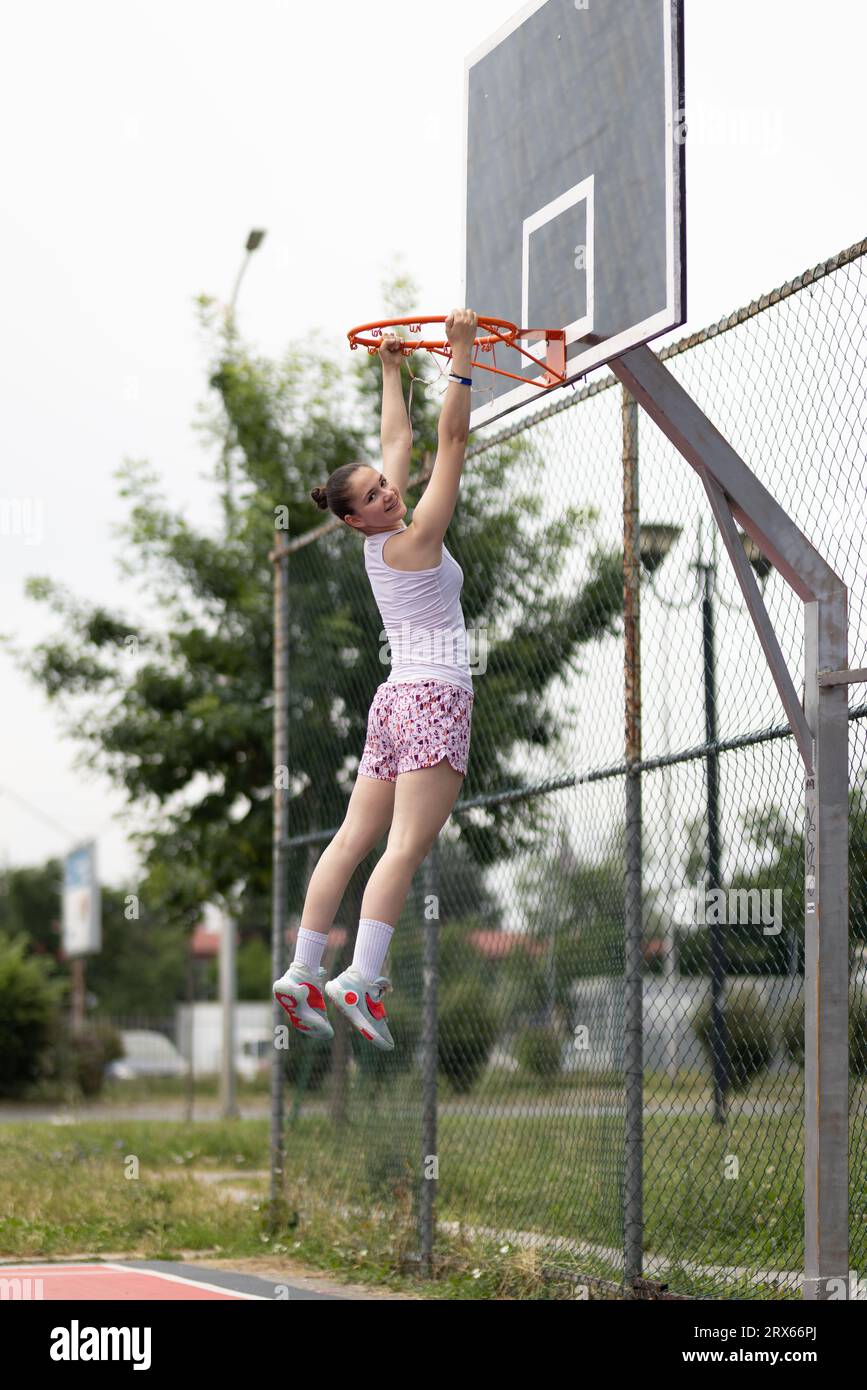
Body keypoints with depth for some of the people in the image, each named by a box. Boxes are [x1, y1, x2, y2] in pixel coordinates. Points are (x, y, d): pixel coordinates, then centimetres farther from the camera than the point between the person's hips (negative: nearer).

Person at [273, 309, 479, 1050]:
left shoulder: (380, 544, 11)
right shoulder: (414, 541, -8)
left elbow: (400, 442, 23)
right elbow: (453, 440, -12)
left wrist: (392, 370, 30)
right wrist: (461, 356, -12)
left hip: (397, 700, 9)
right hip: (435, 698, -9)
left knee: (354, 840, 4)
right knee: (408, 846, -15)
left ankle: (303, 970, 0)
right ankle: (361, 978, -25)